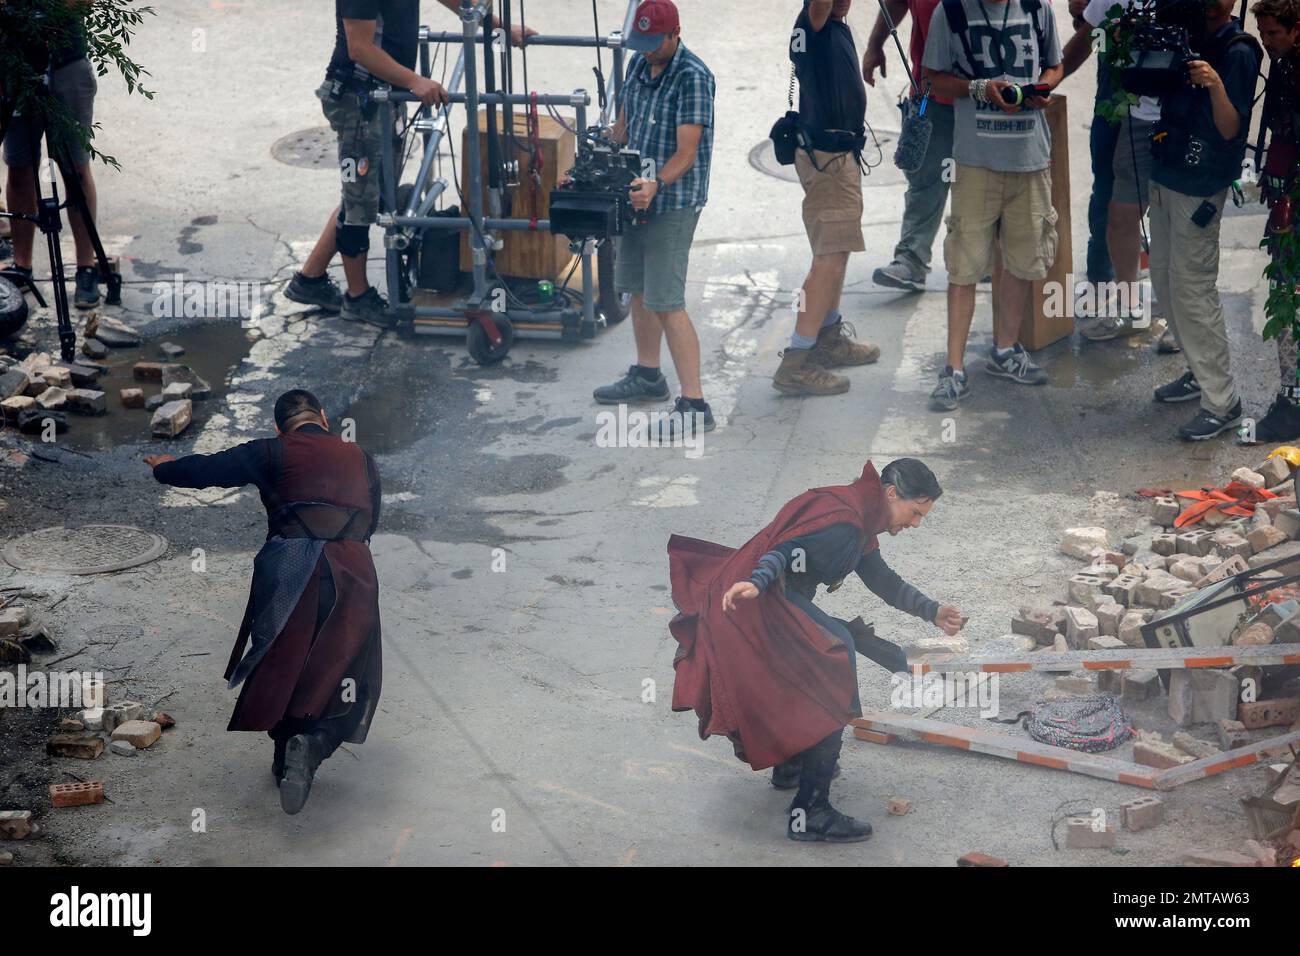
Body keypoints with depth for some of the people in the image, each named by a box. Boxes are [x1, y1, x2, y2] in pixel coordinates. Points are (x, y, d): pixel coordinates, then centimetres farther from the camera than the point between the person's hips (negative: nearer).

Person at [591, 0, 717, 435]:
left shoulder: (692, 77, -17)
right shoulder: (639, 64, 8)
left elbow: (687, 152, -22)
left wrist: (656, 184, -37)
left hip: (673, 202, -9)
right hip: (638, 194, 9)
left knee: (666, 303, -13)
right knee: (638, 288, 20)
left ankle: (694, 403, -14)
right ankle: (647, 376, 38)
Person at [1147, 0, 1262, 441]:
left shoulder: (1238, 51, -14)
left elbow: (1230, 129, -19)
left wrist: (1216, 86, -37)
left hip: (1200, 186, -8)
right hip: (1166, 175, 8)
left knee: (1192, 289, -9)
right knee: (1165, 280, 16)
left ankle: (1222, 401, -4)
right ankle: (1201, 372, 30)